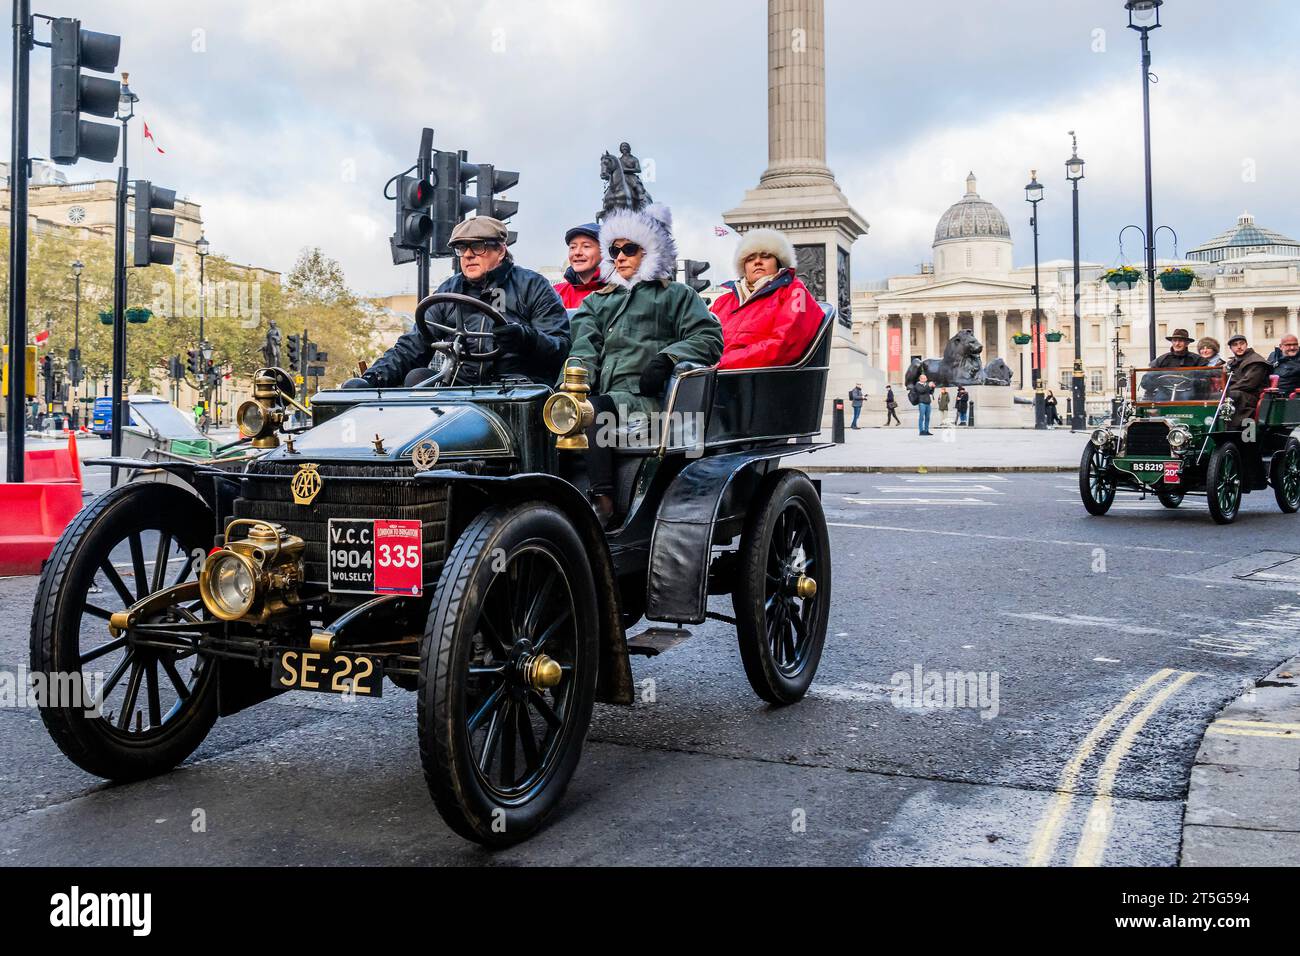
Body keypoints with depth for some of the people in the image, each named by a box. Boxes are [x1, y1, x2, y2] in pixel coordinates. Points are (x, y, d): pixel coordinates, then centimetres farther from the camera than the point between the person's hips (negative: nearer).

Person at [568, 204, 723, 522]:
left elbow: (709, 339, 5)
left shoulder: (677, 295, 21)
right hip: (603, 396, 4)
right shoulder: (596, 301, 31)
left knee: (594, 409, -35)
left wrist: (666, 358, -12)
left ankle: (603, 501, -38)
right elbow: (584, 348, 13)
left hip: (647, 398, -4)